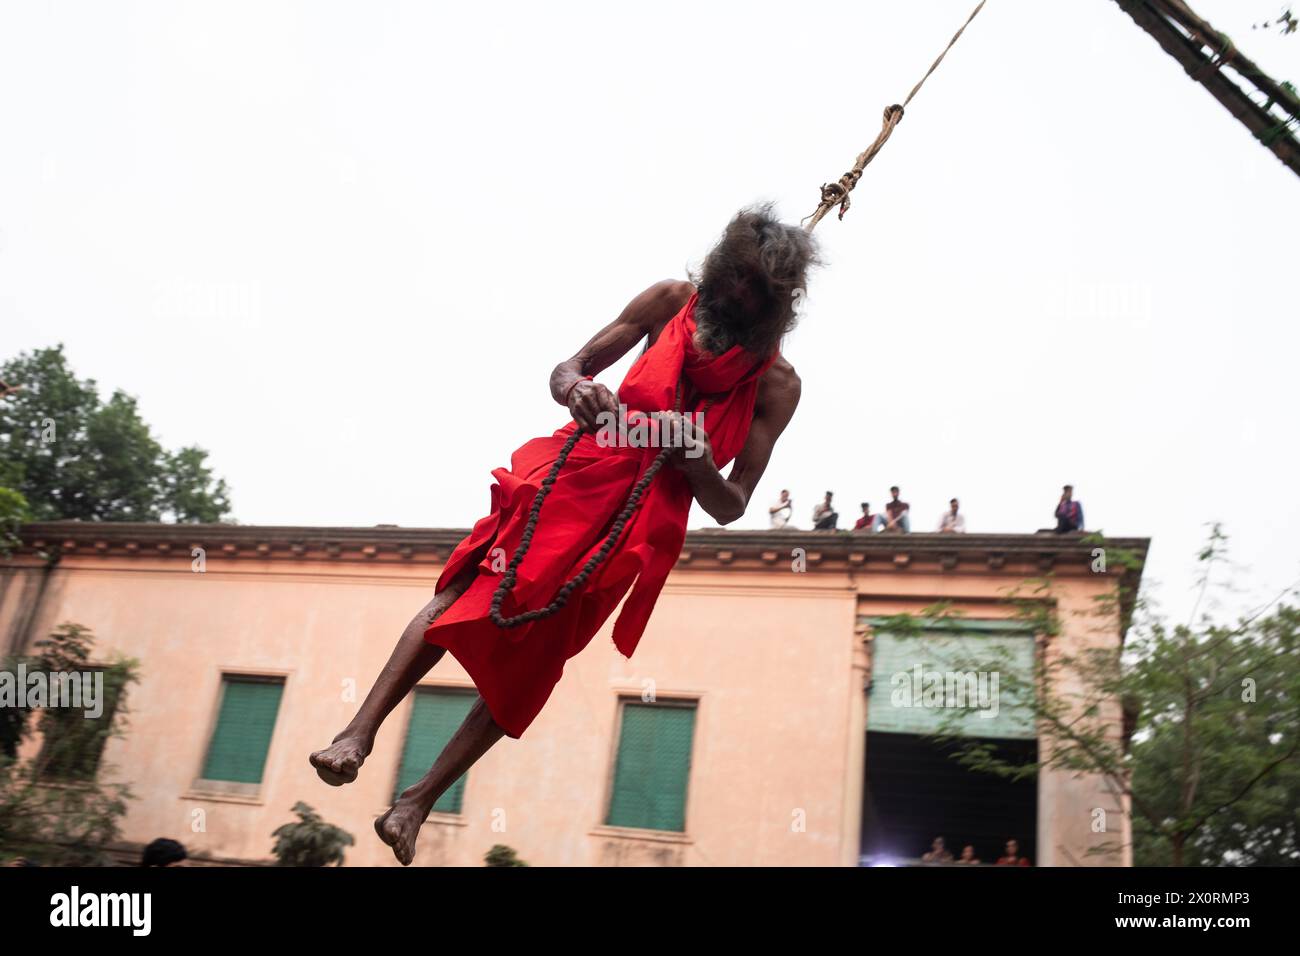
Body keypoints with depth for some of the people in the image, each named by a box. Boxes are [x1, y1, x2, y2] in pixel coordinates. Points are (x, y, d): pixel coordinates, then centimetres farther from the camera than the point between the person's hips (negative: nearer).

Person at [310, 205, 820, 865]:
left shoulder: (776, 384, 3)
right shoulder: (670, 302, 6)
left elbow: (729, 508, 2)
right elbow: (566, 370, 9)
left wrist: (695, 459, -19)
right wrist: (577, 390, -16)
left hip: (642, 521, -1)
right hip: (579, 471, 2)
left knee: (527, 663, -2)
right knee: (467, 592, -17)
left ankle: (415, 804, 4)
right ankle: (359, 733, -16)